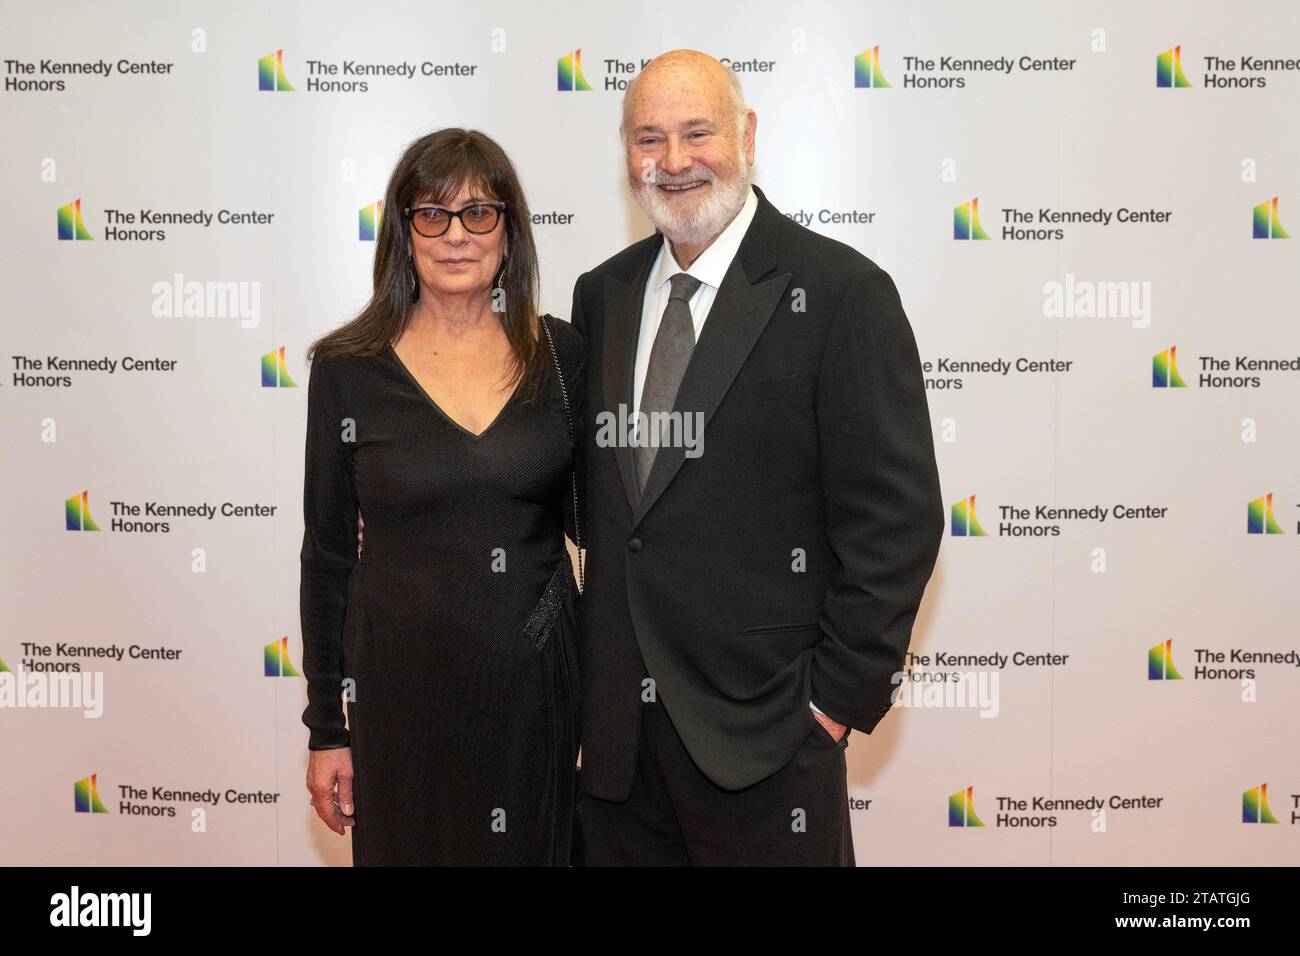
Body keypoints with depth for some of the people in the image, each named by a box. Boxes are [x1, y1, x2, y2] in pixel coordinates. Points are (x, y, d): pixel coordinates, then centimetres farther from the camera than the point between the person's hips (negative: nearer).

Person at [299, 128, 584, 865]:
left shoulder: (560, 353, -2)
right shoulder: (348, 367, -4)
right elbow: (328, 555, 0)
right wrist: (327, 728, 1)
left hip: (538, 682, 1)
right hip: (404, 689, -1)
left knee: (539, 850, 16)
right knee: (411, 847, 14)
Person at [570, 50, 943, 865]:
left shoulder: (840, 292, -10)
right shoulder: (602, 296, 8)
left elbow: (897, 517, -11)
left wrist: (840, 697, -11)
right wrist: (597, 661, 8)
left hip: (762, 732, -5)